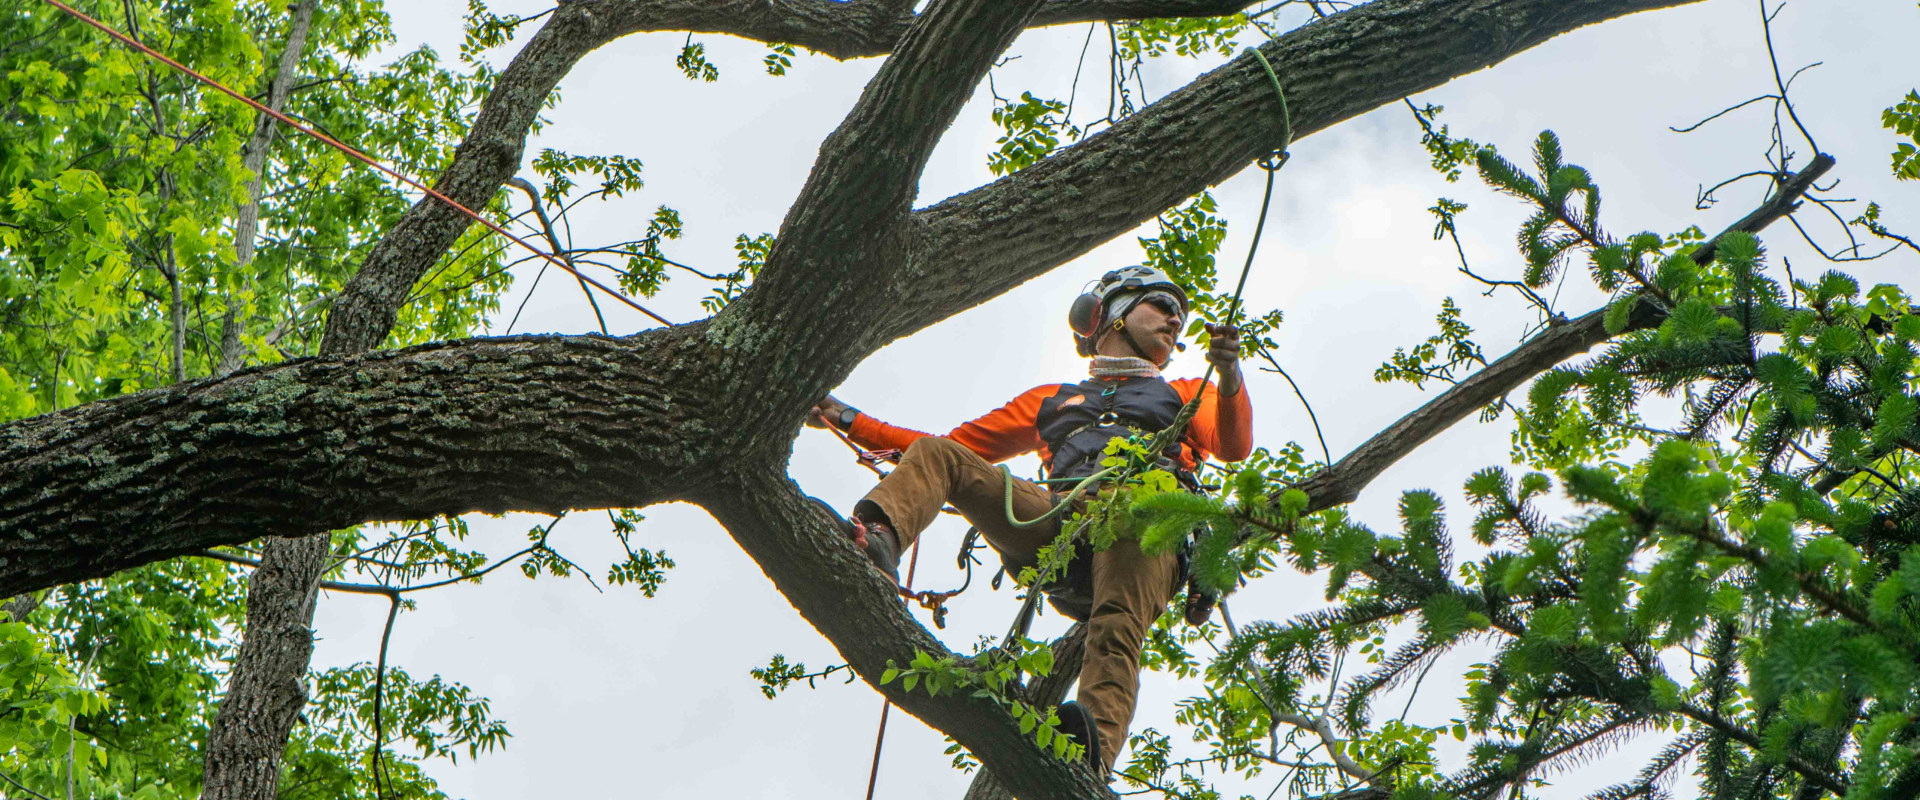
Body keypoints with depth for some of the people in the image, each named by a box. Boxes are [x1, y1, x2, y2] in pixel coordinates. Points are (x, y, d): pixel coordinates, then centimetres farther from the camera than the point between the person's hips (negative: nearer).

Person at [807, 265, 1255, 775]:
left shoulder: (1185, 396, 38)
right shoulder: (1052, 402, 43)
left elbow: (1234, 447, 15)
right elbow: (957, 444, 42)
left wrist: (1229, 377, -8)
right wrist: (850, 422, 37)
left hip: (1145, 514, -3)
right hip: (1059, 522, 3)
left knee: (1117, 629, -36)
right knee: (936, 455, -13)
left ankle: (1097, 745, -63)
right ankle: (873, 544, -43)